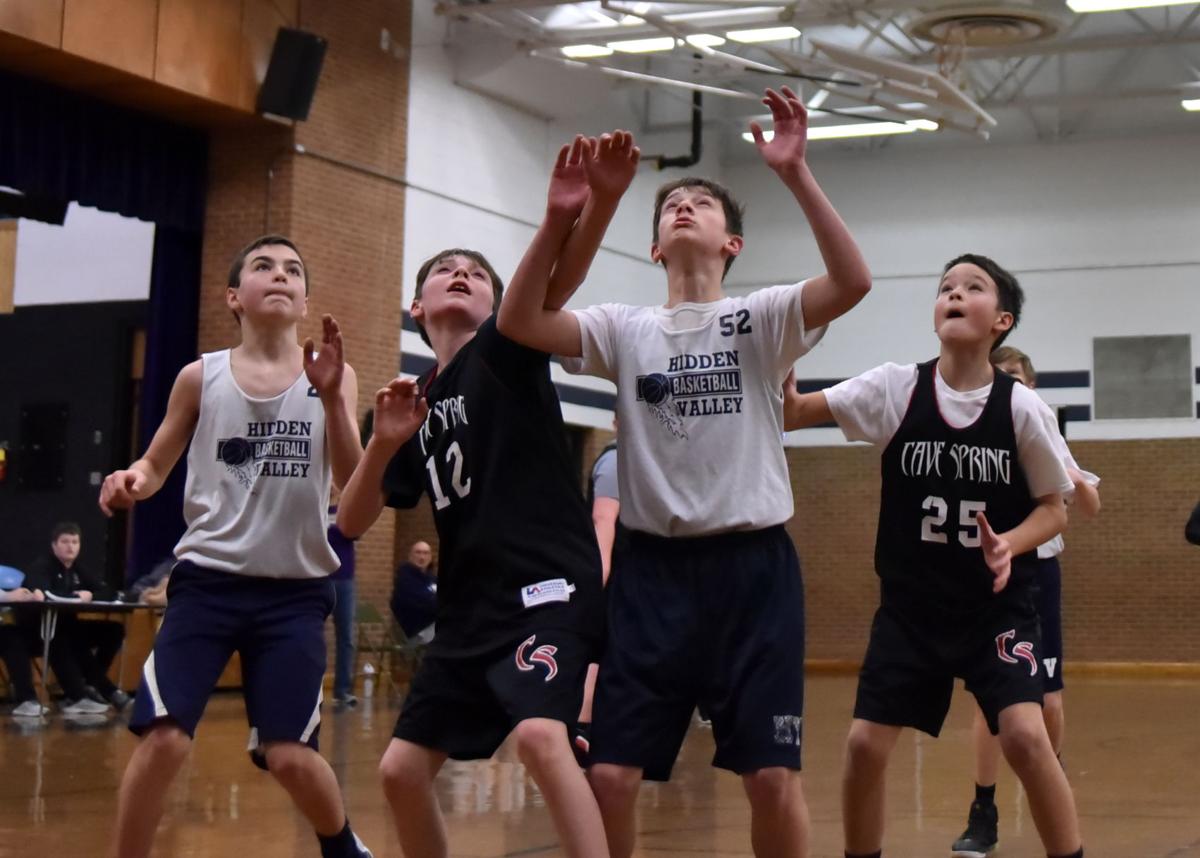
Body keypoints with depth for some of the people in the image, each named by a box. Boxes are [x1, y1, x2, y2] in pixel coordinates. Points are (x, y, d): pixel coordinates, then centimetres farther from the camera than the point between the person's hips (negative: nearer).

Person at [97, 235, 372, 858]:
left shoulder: (330, 375, 2)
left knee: (289, 755, -4)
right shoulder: (202, 377, 3)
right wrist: (131, 480, -11)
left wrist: (331, 397, -22)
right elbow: (156, 465, 13)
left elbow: (354, 486, -8)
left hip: (296, 590, 0)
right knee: (162, 737, -13)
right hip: (208, 578, 0)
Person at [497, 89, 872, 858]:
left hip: (752, 564, -2)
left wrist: (796, 174, -23)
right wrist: (562, 216, -18)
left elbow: (852, 282, -16)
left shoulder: (763, 319, 3)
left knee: (773, 775, 0)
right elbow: (519, 322, -7)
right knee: (610, 773, 0)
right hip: (654, 566, 2)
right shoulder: (626, 329, 8)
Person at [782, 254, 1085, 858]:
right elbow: (790, 414, -14)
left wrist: (1010, 543, -18)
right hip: (910, 605, 2)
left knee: (1025, 737, -19)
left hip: (997, 605, -2)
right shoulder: (896, 388, -7)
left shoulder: (1023, 408, -9)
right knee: (864, 746, -1)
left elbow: (1054, 509, 1)